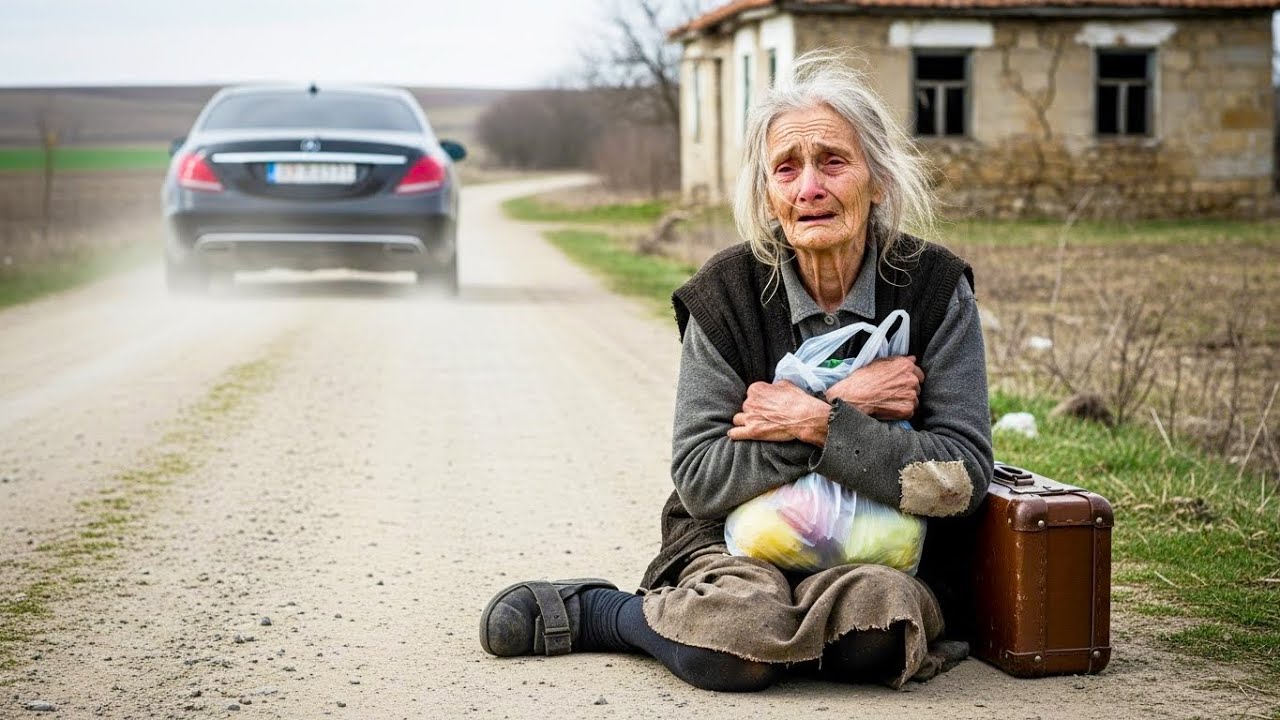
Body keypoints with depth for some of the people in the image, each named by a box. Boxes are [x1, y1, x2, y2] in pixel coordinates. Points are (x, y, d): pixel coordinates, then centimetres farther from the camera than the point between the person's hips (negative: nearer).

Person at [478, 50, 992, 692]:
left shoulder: (935, 287, -7)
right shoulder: (726, 293, -7)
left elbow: (963, 477, -13)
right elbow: (699, 479, -13)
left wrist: (814, 420, -20)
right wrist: (846, 406, -19)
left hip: (875, 553, 1)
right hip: (736, 542, -1)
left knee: (880, 611, -35)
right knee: (739, 641, -35)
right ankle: (576, 611, -3)